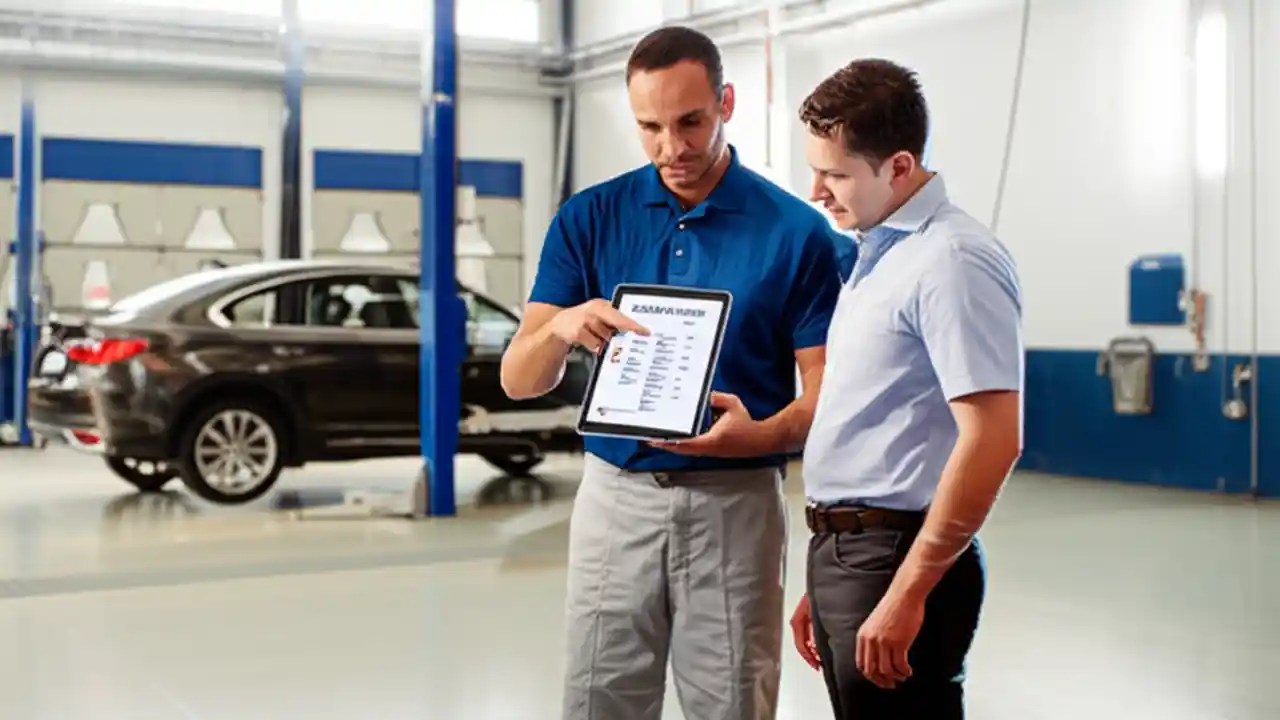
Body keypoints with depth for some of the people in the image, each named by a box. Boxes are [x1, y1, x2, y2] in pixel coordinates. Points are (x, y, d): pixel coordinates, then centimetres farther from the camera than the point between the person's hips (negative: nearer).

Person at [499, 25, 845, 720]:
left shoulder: (796, 231, -4)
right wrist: (562, 326, -24)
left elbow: (824, 393, -4)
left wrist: (761, 434, -26)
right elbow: (519, 379, -2)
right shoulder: (588, 218, 2)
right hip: (616, 499, 2)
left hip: (735, 506, -1)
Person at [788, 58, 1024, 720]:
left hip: (897, 559, -9)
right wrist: (824, 584, 17)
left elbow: (992, 441, -22)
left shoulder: (951, 261, -15)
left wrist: (906, 593, -22)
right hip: (841, 553, 9)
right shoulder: (874, 256, 14)